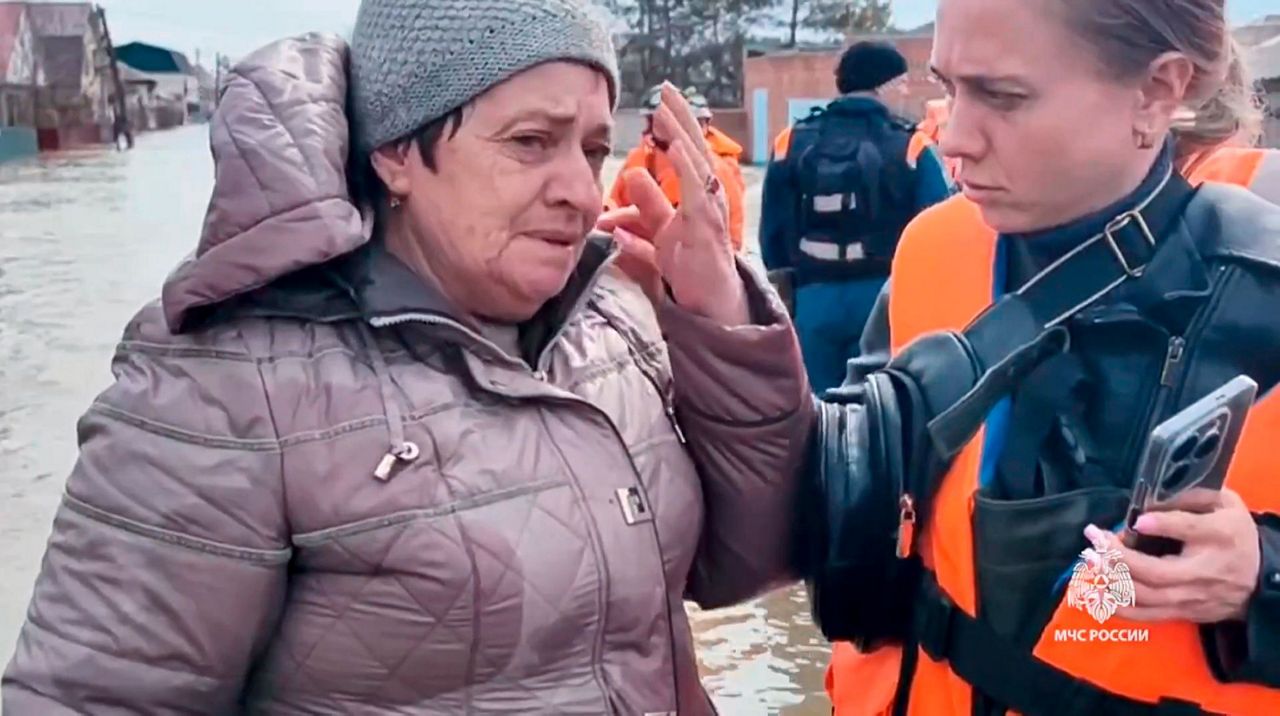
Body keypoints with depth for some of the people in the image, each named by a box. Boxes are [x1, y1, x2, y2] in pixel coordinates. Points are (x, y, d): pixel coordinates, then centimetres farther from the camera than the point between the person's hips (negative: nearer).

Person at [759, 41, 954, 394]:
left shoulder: (793, 143, 4)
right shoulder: (912, 147, -4)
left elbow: (772, 232, 7)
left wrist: (784, 290, 18)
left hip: (810, 300, 2)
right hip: (882, 299, -2)